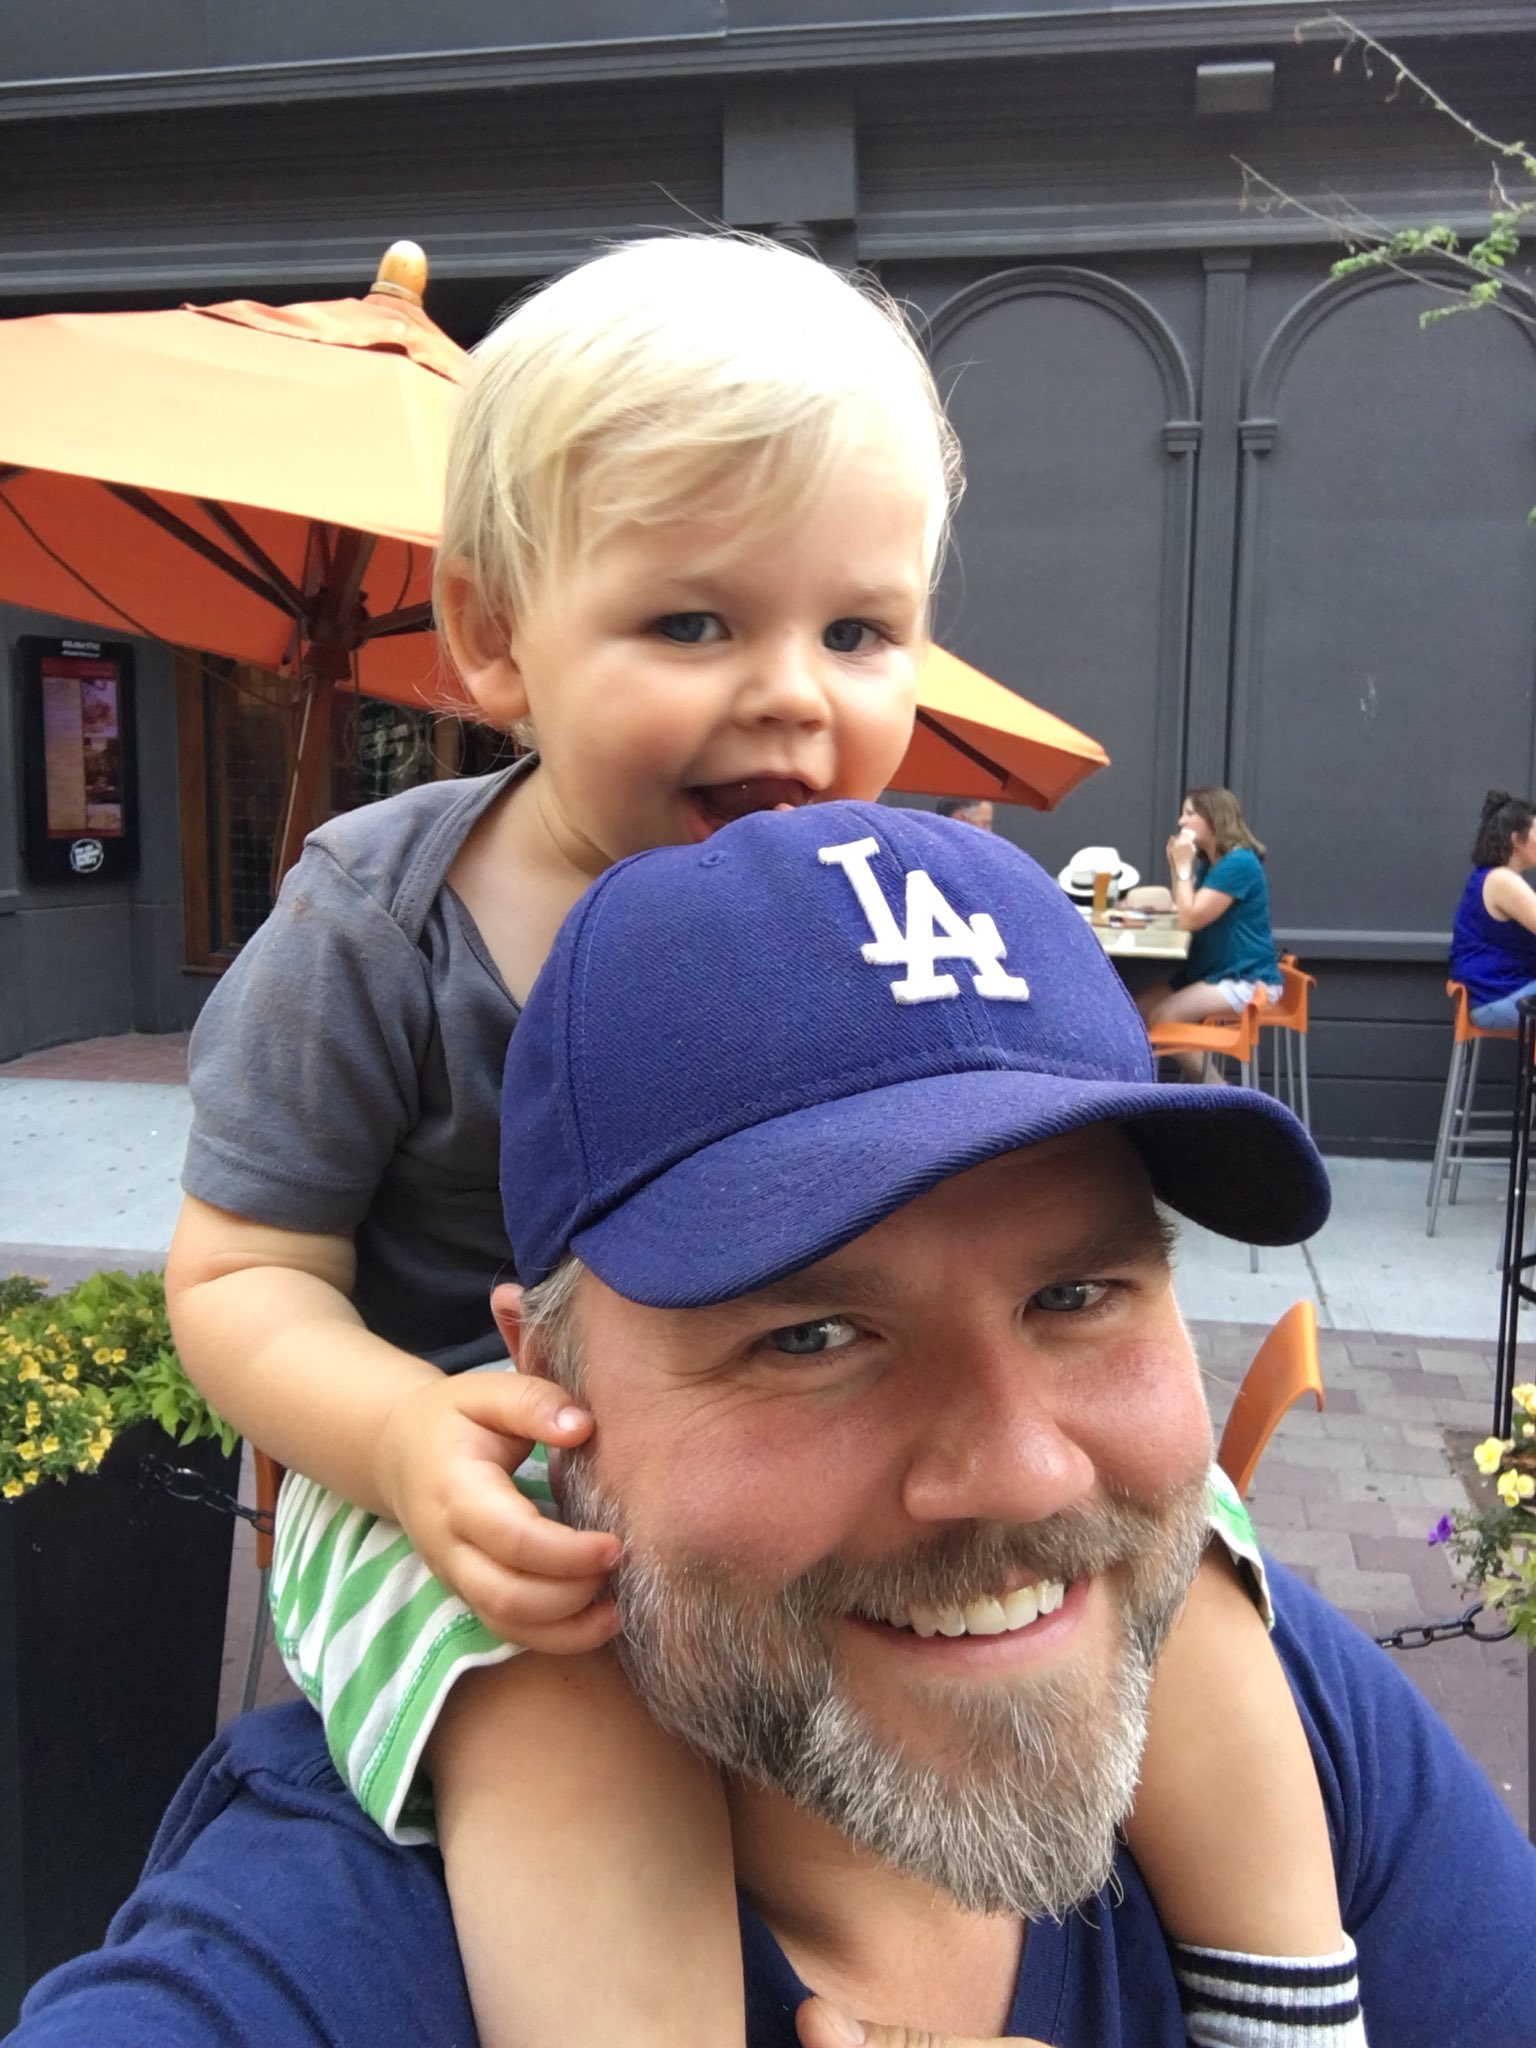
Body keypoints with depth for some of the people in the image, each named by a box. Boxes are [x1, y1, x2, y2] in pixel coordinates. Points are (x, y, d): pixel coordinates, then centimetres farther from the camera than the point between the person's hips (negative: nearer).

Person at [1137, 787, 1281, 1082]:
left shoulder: (1239, 863, -18)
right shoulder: (1207, 861, 12)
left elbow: (1191, 919, -22)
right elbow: (1184, 910, 10)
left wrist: (1184, 866, -14)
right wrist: (1176, 864, 3)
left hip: (1247, 980, -9)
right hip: (1212, 971, 10)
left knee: (1162, 1018, -24)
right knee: (1137, 1009, -5)